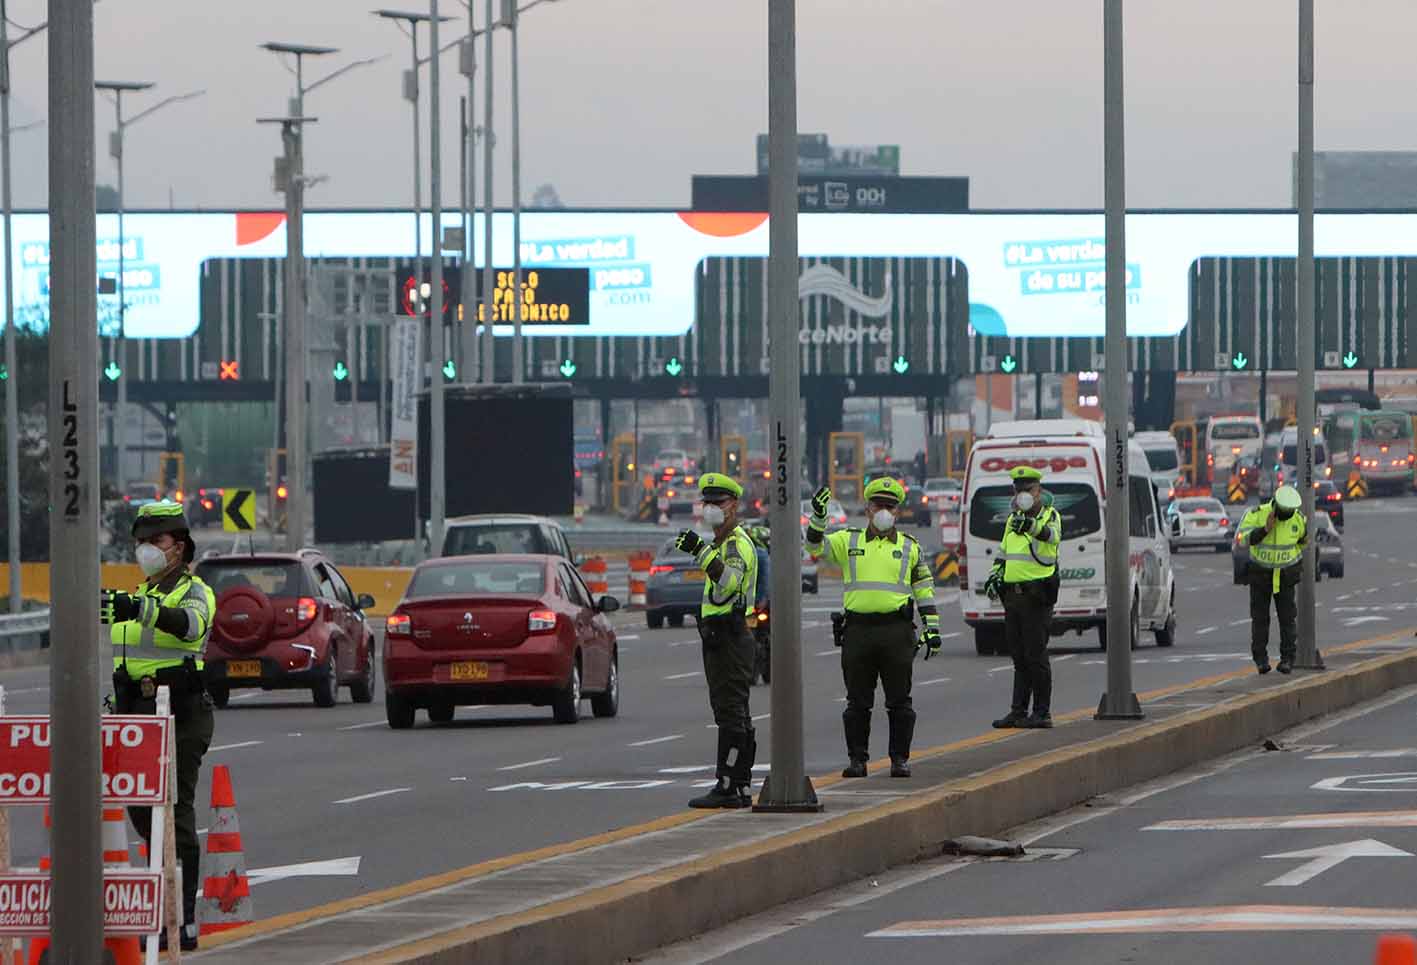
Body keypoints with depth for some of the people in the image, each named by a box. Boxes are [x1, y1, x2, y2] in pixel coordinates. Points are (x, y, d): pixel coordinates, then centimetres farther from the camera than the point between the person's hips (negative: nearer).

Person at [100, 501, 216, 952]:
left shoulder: (195, 592, -6)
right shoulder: (139, 595, 21)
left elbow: (189, 622, -31)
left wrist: (138, 609, -48)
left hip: (180, 716, -8)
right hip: (139, 717, 8)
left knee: (175, 814, -9)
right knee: (141, 812, 10)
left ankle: (182, 923, -8)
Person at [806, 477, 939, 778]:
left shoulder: (910, 547, 11)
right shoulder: (848, 542, 10)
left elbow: (925, 589, 13)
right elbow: (815, 547, -1)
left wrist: (933, 629, 7)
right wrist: (818, 516, -18)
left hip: (897, 632, 0)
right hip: (858, 629, 0)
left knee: (899, 702, 1)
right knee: (857, 702, 4)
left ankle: (900, 758, 8)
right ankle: (857, 759, 10)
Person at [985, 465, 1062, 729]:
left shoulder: (1050, 516, -6)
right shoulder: (1013, 518, 16)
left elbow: (1052, 534, -30)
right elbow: (1003, 550, 27)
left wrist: (1032, 526, -52)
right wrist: (994, 574, 10)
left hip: (1037, 597, -7)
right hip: (1012, 596, 7)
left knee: (1036, 655, -7)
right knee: (1018, 656, 11)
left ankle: (1042, 712, -1)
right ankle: (1018, 711, 16)